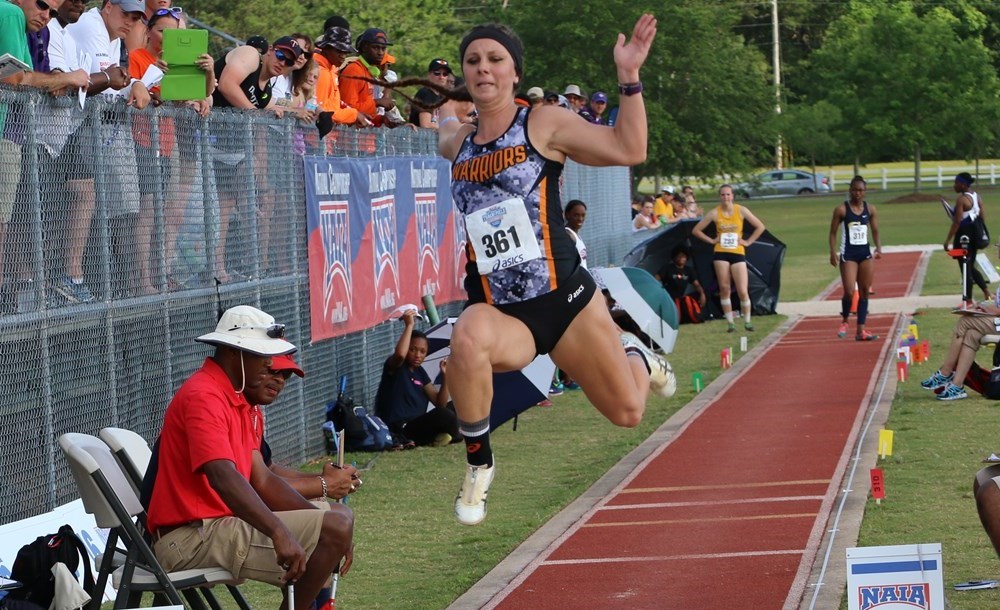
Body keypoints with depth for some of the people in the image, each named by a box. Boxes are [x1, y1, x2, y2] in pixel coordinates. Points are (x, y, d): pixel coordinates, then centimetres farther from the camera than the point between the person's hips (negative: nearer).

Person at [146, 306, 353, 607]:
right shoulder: (203, 397, -16)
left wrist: (324, 522, -1)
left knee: (339, 517, 18)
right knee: (336, 527, -18)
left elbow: (261, 480, 11)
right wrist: (279, 533, -40)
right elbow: (222, 476, -31)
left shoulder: (244, 401, 16)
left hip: (224, 521, 11)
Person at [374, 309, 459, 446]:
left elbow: (440, 404, 8)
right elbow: (400, 354, -35)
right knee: (446, 417, -22)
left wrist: (445, 376, -4)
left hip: (414, 426, 9)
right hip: (396, 430, -9)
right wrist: (409, 325, -27)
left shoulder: (420, 373, 14)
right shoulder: (394, 366, -8)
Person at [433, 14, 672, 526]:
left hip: (565, 298, -1)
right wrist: (446, 115, 24)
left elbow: (628, 149, -9)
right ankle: (478, 465, -18)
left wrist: (629, 77, -11)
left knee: (627, 412, 6)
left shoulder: (543, 126, -3)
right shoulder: (457, 143, 10)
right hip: (497, 311, 1)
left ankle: (636, 356, 46)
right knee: (467, 340, -37)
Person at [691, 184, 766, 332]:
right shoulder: (715, 213, 0)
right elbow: (696, 230, 5)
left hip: (738, 253, -1)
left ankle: (747, 322, 11)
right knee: (724, 289, -1)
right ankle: (730, 323, 7)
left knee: (743, 291, -6)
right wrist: (711, 240, -1)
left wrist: (748, 241, -2)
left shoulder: (741, 211, -1)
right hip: (721, 254, 1)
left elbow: (760, 227, 4)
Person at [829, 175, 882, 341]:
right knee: (849, 292, -12)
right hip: (848, 254, -4)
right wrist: (833, 252, -11)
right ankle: (844, 321, 15)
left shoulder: (870, 209, 4)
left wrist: (878, 248, -7)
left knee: (864, 292, 3)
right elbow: (833, 232, -1)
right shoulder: (842, 210, -5)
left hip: (865, 253, 4)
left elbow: (875, 231, 10)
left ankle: (861, 330, 7)